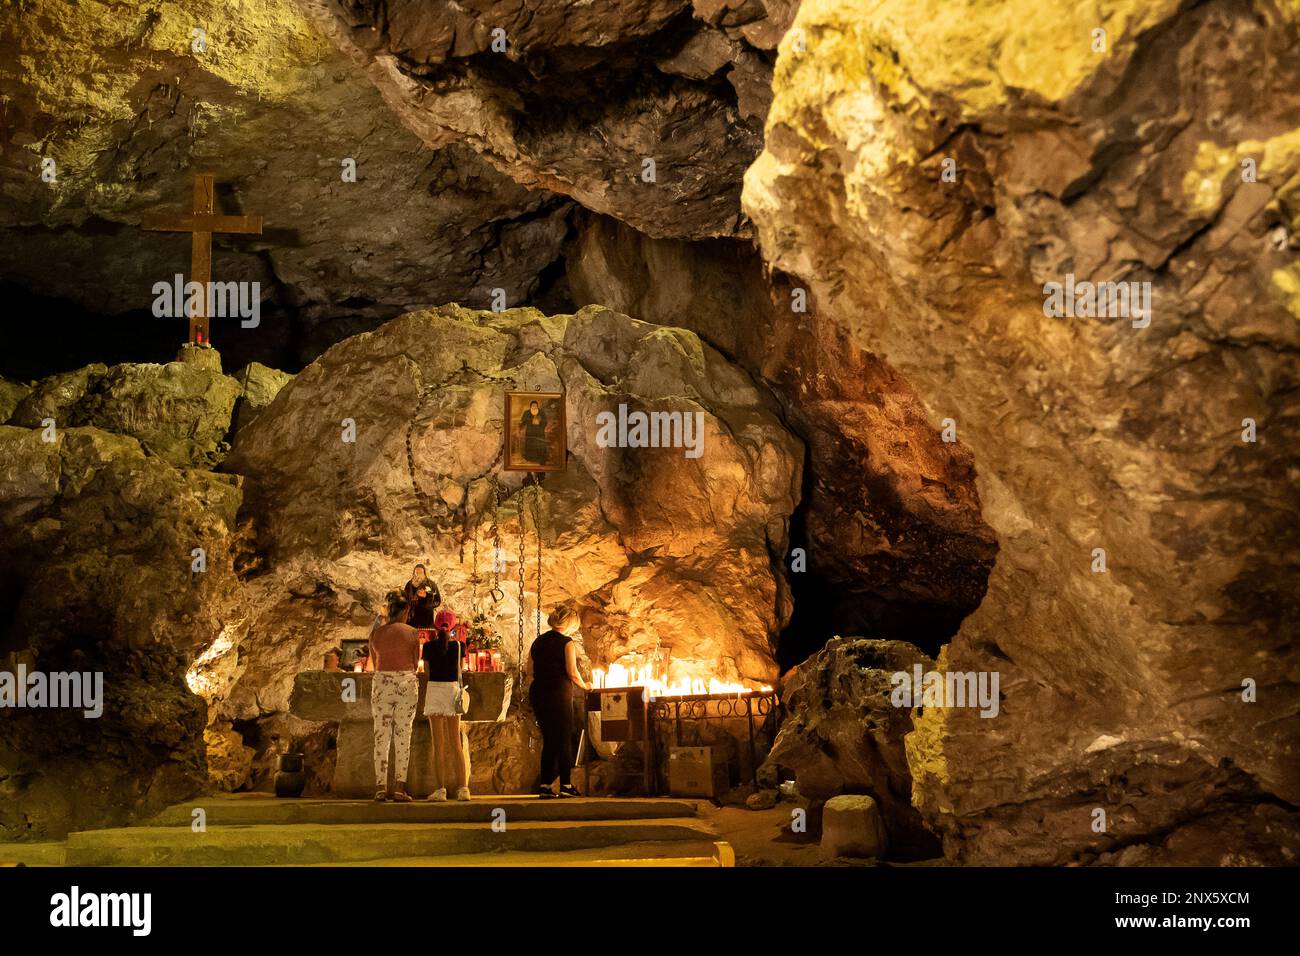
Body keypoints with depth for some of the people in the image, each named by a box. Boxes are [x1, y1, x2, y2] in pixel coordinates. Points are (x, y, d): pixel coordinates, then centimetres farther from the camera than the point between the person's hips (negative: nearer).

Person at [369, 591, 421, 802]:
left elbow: (374, 664, 11)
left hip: (382, 683, 1)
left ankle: (381, 788, 3)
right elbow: (416, 663, 7)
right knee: (403, 735, 1)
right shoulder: (411, 632, 0)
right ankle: (399, 788, -3)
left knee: (381, 736, 5)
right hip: (407, 683, -1)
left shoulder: (375, 633, 3)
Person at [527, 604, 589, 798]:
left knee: (549, 740, 12)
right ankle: (566, 785, 1)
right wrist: (584, 686, 4)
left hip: (537, 693, 6)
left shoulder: (538, 642, 11)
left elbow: (530, 669, 12)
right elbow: (572, 673, -12)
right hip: (559, 693, -6)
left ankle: (544, 785, 9)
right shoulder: (566, 643, -8)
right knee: (564, 740, 3)